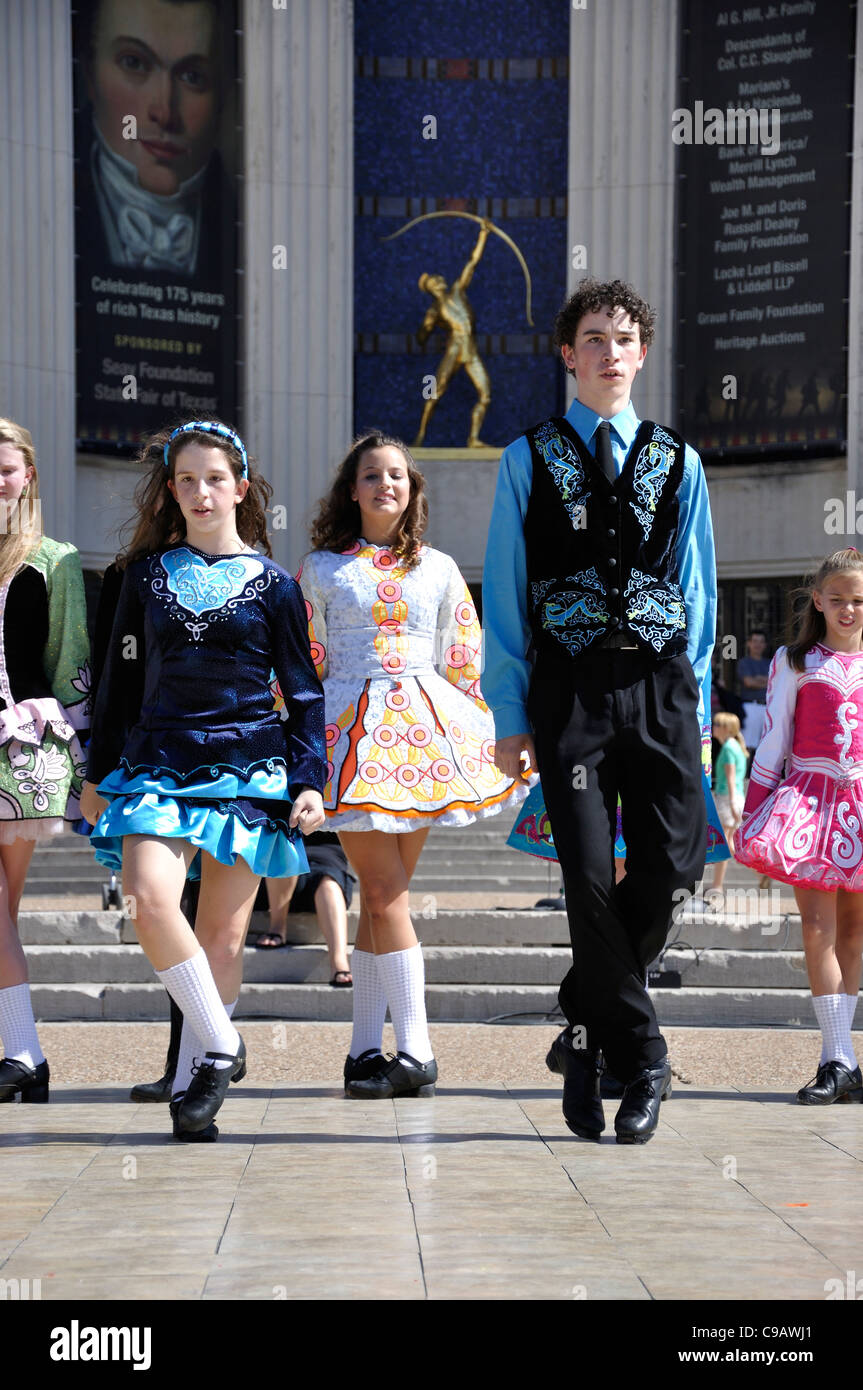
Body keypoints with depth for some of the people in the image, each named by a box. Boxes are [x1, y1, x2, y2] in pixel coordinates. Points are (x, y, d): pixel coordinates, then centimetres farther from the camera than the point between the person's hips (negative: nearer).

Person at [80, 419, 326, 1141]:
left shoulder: (272, 583, 6)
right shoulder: (147, 573, 11)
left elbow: (304, 692, 9)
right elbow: (120, 680, 16)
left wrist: (310, 781, -1)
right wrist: (98, 773, 16)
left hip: (247, 769, -1)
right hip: (159, 764, 1)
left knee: (223, 929, -1)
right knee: (150, 897, -22)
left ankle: (193, 1083, 10)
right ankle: (221, 1047, -9)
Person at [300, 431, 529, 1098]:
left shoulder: (438, 568, 14)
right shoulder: (322, 568, 10)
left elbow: (465, 662, 16)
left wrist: (488, 733, 11)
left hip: (425, 726, 1)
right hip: (351, 729, -1)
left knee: (383, 893, 0)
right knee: (384, 892, -8)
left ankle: (366, 1049, 6)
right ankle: (416, 1051, -5)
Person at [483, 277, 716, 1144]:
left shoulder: (676, 462, 13)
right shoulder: (529, 459, 9)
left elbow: (696, 589, 14)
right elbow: (505, 593, 7)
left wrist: (696, 705, 7)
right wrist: (509, 716, 2)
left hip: (660, 683, 2)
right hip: (570, 686, -1)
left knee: (669, 871, -6)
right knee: (591, 878, -7)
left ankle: (587, 1026, 16)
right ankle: (638, 1056, 7)